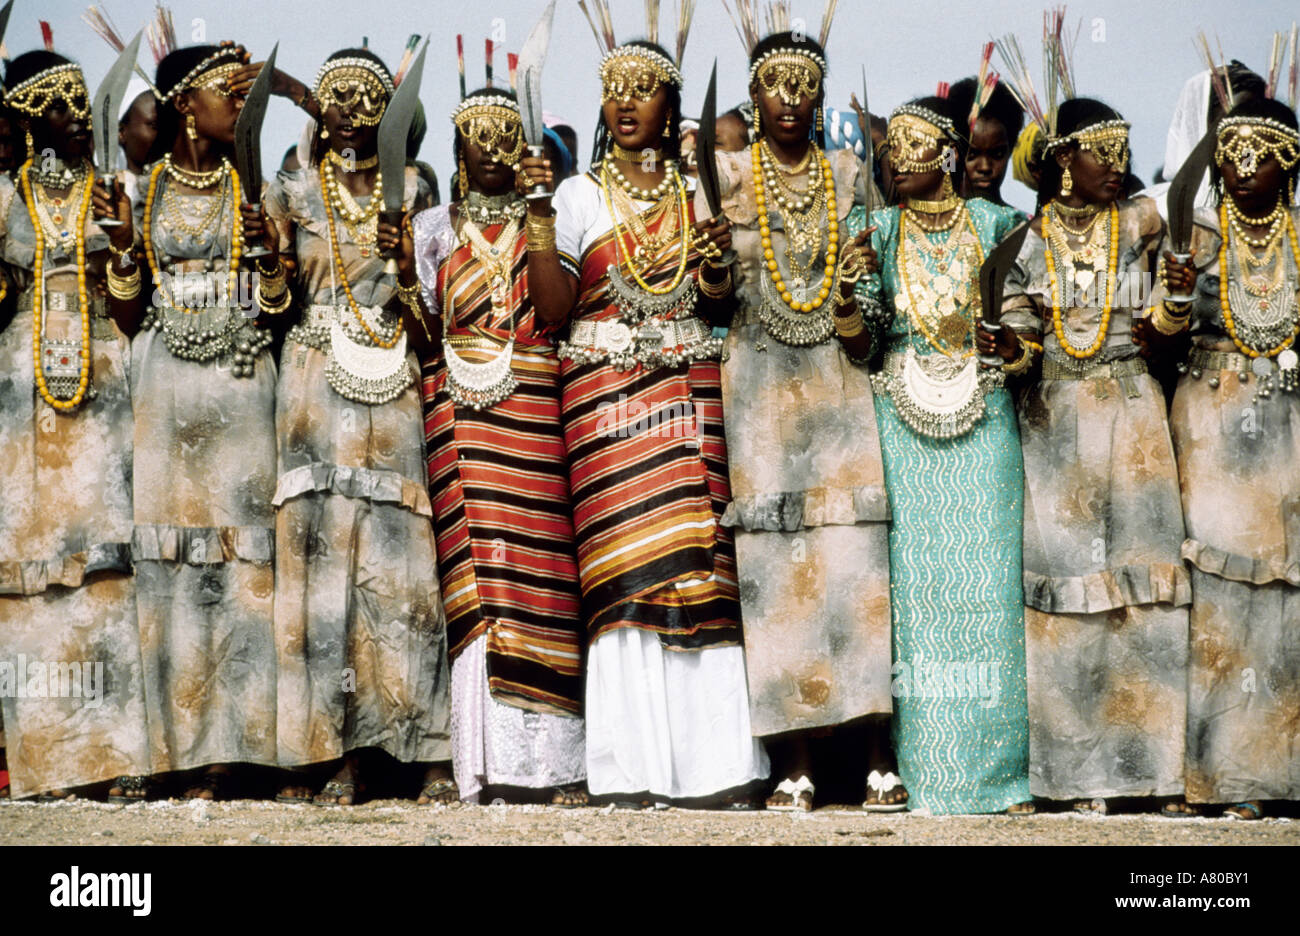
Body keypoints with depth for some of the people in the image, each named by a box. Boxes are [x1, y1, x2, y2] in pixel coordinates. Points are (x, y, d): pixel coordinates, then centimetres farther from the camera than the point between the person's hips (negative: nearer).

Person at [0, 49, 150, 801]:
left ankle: (117, 754, -8)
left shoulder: (113, 196, 10)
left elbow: (134, 308, 6)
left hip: (103, 379, -1)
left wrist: (123, 248, -10)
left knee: (105, 551, -9)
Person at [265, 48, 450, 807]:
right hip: (318, 381, 0)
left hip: (394, 383, 0)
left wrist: (405, 265, -8)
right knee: (322, 545, -7)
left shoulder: (412, 191, 13)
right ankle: (344, 752, -3)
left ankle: (431, 750, -5)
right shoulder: (294, 194, 11)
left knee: (402, 547, -7)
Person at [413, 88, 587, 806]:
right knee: (472, 566, -7)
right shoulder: (435, 227, 18)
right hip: (460, 412, 1)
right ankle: (489, 762, -3)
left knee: (538, 557, -9)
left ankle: (557, 760, -7)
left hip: (534, 405, -1)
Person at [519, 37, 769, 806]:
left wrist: (716, 266, -3)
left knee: (702, 564, -5)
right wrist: (540, 216, -10)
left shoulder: (698, 194, 15)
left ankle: (714, 761, -1)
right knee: (626, 572, -8)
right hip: (609, 393, -2)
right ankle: (634, 767, -4)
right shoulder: (580, 195, 8)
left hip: (691, 393, 2)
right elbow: (553, 308, -2)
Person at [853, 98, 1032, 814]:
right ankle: (929, 762, 3)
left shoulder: (992, 224, 9)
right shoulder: (877, 230, 9)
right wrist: (864, 273, -14)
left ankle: (994, 760, 4)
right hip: (902, 419, 0)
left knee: (984, 573, -3)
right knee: (916, 574, -3)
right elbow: (865, 335, 1)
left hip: (981, 418, 0)